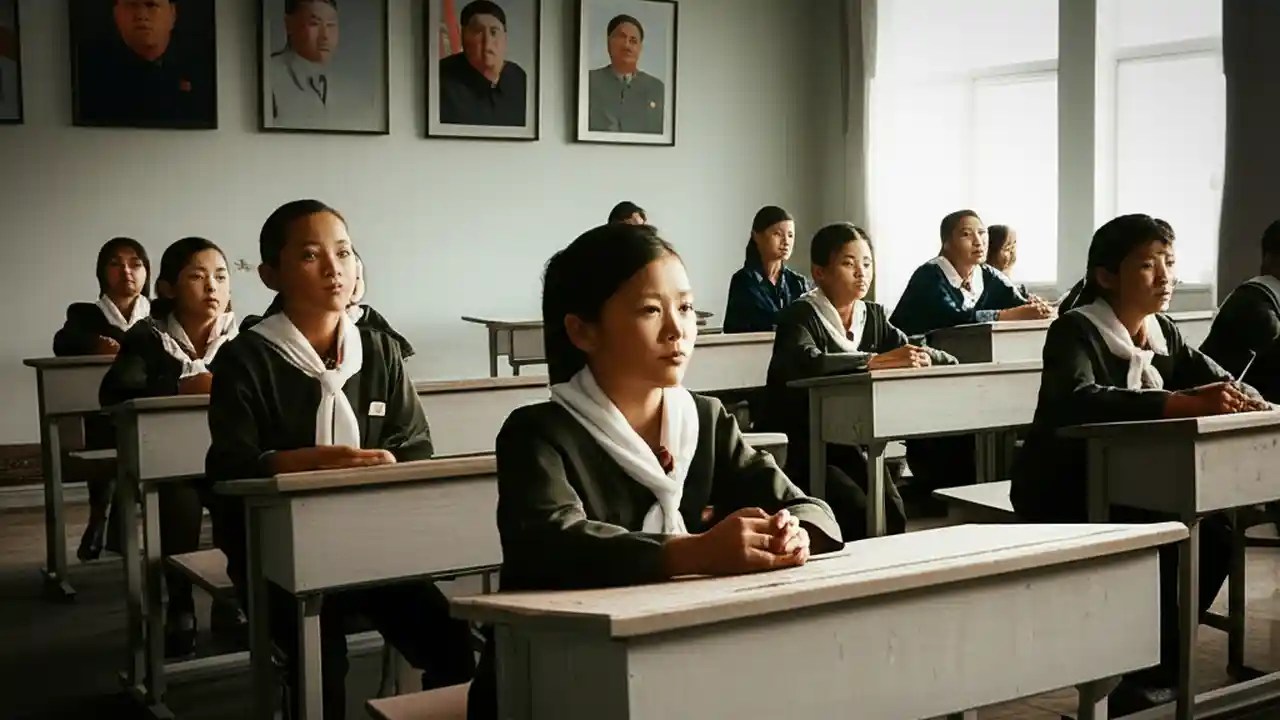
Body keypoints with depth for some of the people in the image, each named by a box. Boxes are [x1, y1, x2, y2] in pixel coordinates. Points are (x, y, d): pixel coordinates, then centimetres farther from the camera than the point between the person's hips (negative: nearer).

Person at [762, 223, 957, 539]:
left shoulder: (872, 315, 9)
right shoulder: (801, 315, -12)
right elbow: (805, 362, -32)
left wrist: (928, 358, -21)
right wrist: (877, 361, -35)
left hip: (844, 444, 6)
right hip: (794, 449, -5)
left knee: (892, 510, -17)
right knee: (860, 513, -23)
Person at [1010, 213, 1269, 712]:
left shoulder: (1163, 333, 5)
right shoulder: (1075, 332, -18)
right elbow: (1076, 400, -37)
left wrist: (1238, 396, -22)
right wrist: (1182, 404, -46)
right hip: (1061, 496, -7)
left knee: (1213, 532, -15)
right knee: (1172, 540, -26)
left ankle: (1159, 666, 2)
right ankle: (1139, 680, -8)